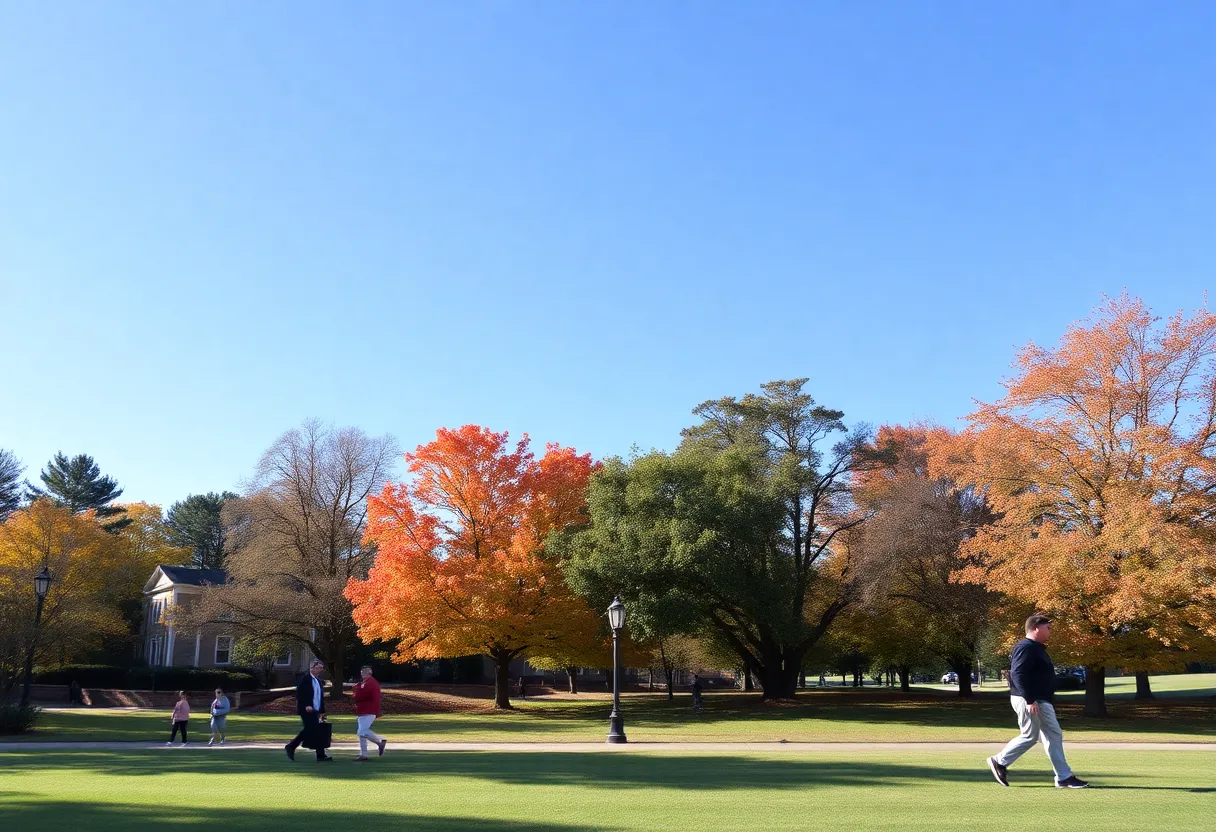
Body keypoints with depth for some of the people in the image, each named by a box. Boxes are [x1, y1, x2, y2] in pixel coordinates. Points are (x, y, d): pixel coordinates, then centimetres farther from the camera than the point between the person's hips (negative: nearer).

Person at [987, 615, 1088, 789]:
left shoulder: (1037, 648, 18)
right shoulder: (1026, 648, -16)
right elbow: (1017, 674, -25)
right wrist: (1029, 700, -27)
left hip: (1042, 702, 11)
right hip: (1029, 701, -11)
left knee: (1054, 735, 8)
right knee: (1030, 736, -5)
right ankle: (1000, 762, 8)